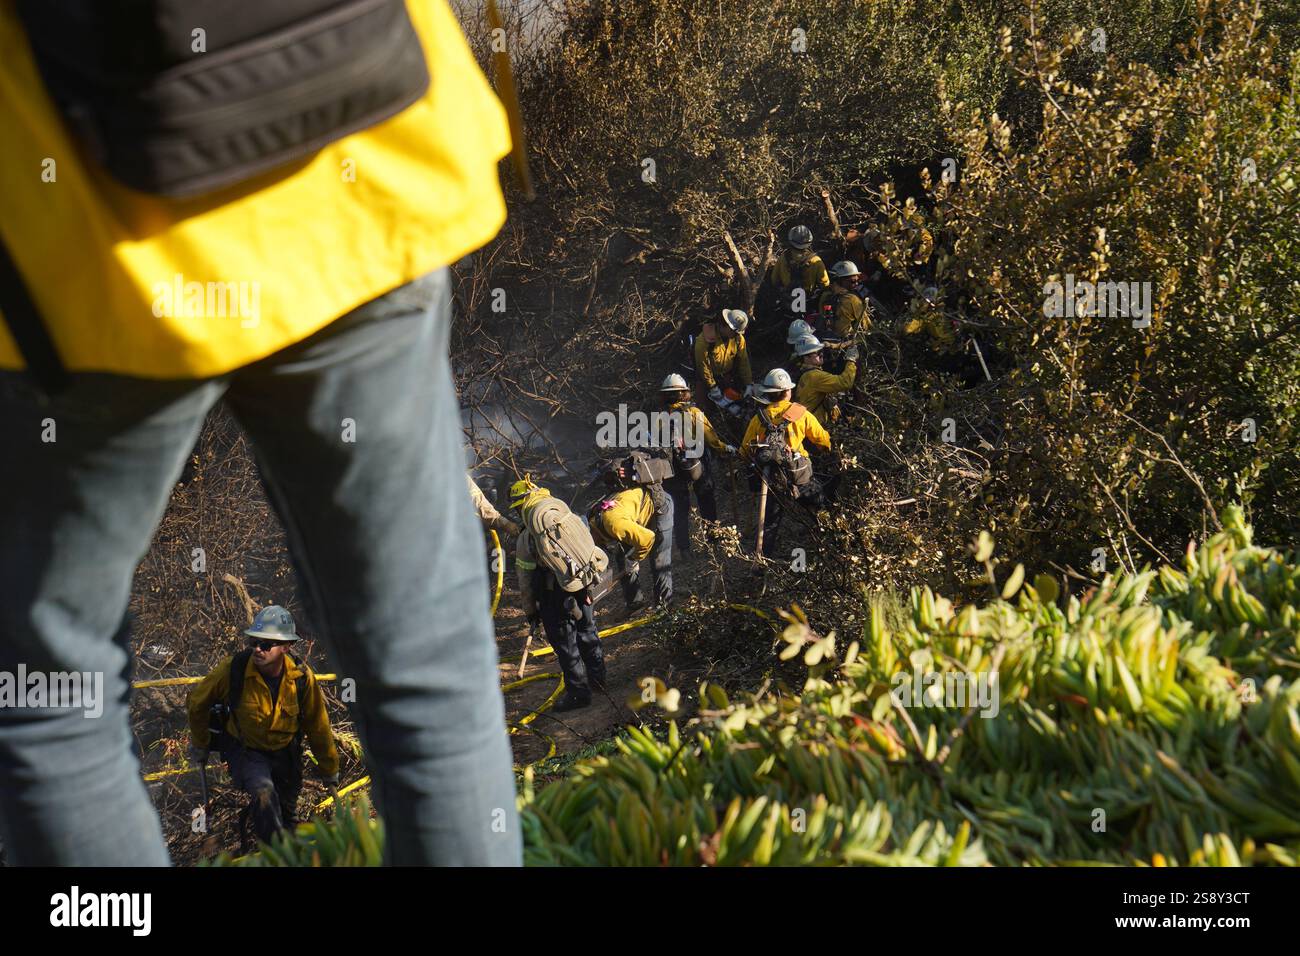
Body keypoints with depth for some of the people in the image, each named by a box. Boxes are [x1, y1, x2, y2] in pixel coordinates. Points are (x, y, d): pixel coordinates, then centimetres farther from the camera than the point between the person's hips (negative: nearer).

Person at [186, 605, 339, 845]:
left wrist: (329, 770, 7)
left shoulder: (302, 676, -20)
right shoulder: (234, 668, -25)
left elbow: (317, 724, -4)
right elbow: (197, 702, -5)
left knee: (288, 813, 19)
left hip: (285, 752, 3)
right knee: (264, 794, -31)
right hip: (245, 750, -3)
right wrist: (200, 745, 8)